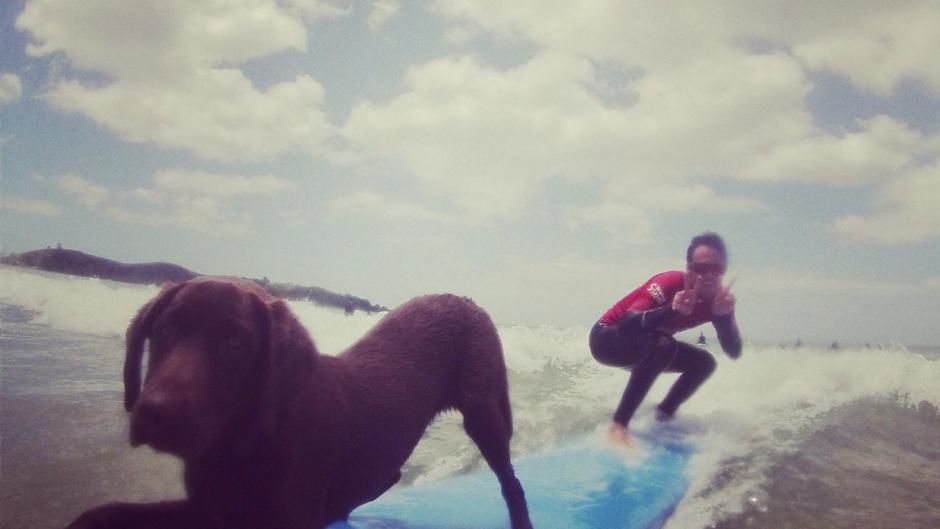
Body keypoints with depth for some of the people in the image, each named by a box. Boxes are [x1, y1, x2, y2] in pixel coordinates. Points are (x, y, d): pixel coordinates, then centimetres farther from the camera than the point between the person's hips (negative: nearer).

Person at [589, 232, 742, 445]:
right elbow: (627, 325, -42)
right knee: (663, 344, -34)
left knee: (704, 362, 0)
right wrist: (673, 310, -56)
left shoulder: (719, 297, -11)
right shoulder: (670, 284, -31)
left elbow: (734, 352, -16)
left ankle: (663, 417, 12)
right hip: (607, 338, -7)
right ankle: (618, 425, -32)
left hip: (645, 345, 8)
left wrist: (724, 316, -34)